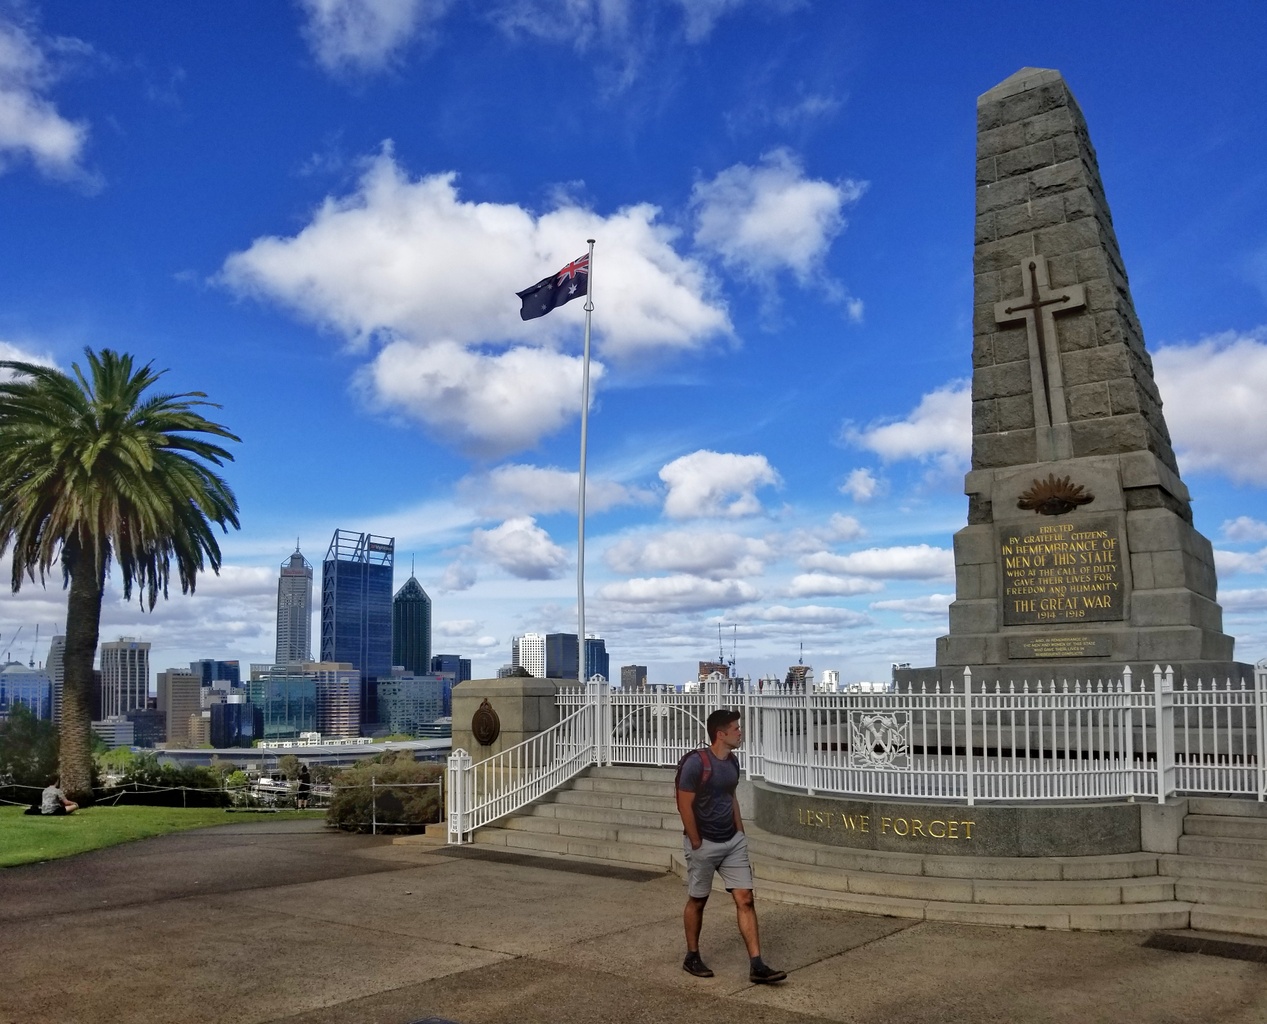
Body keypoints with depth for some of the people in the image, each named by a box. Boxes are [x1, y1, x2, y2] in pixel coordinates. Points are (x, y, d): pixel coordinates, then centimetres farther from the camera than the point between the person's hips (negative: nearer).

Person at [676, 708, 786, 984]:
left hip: (733, 842, 7)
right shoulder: (695, 762, -19)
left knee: (745, 900, 0)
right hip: (704, 844, -6)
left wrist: (740, 835, 13)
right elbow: (684, 805, -17)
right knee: (697, 900, 10)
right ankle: (692, 958, 27)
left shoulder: (732, 761, 5)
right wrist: (696, 844, -13)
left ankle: (756, 966, 2)